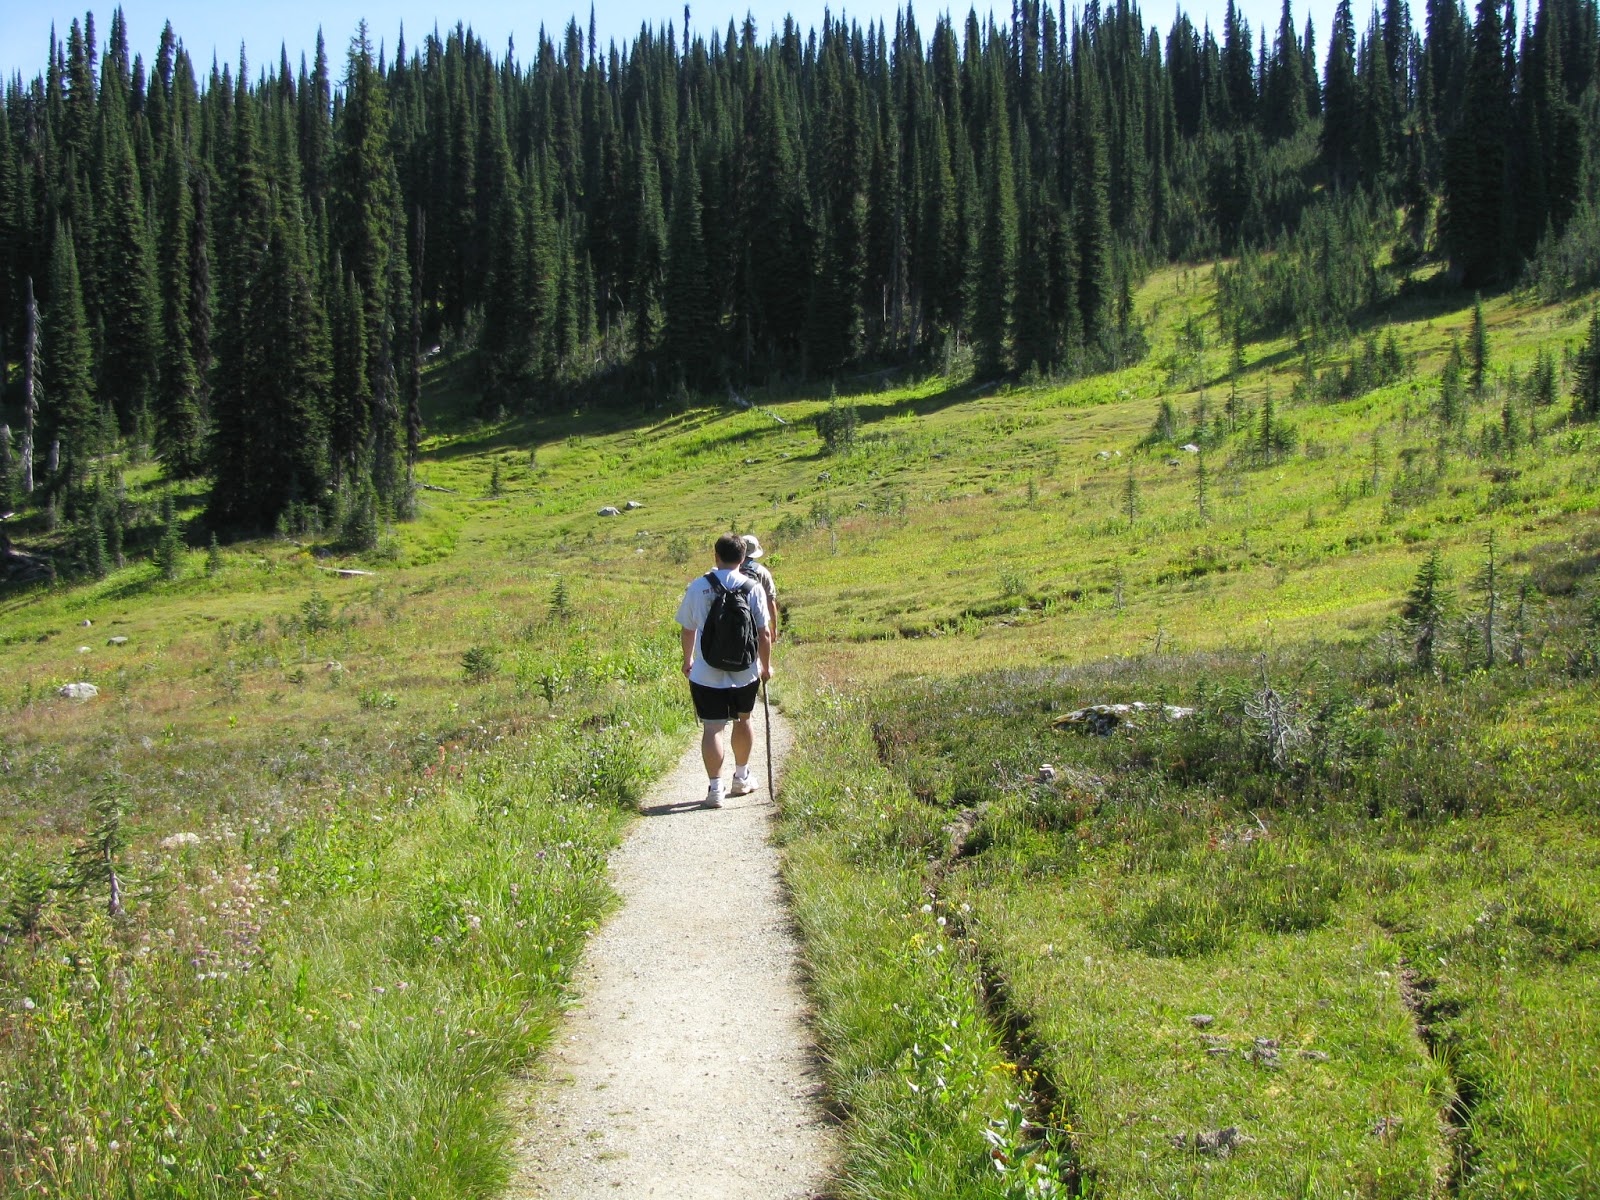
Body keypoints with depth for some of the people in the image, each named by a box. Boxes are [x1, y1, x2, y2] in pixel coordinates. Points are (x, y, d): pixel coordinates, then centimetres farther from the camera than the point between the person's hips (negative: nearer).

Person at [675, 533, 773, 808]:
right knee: (742, 720, 22)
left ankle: (715, 788, -6)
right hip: (745, 672, 2)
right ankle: (741, 779, 34)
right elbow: (764, 633, -4)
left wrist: (687, 659, 23)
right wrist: (766, 666, 11)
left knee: (712, 729, 0)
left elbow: (688, 630, 6)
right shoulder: (753, 588, -5)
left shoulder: (698, 587, -5)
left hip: (706, 674, -2)